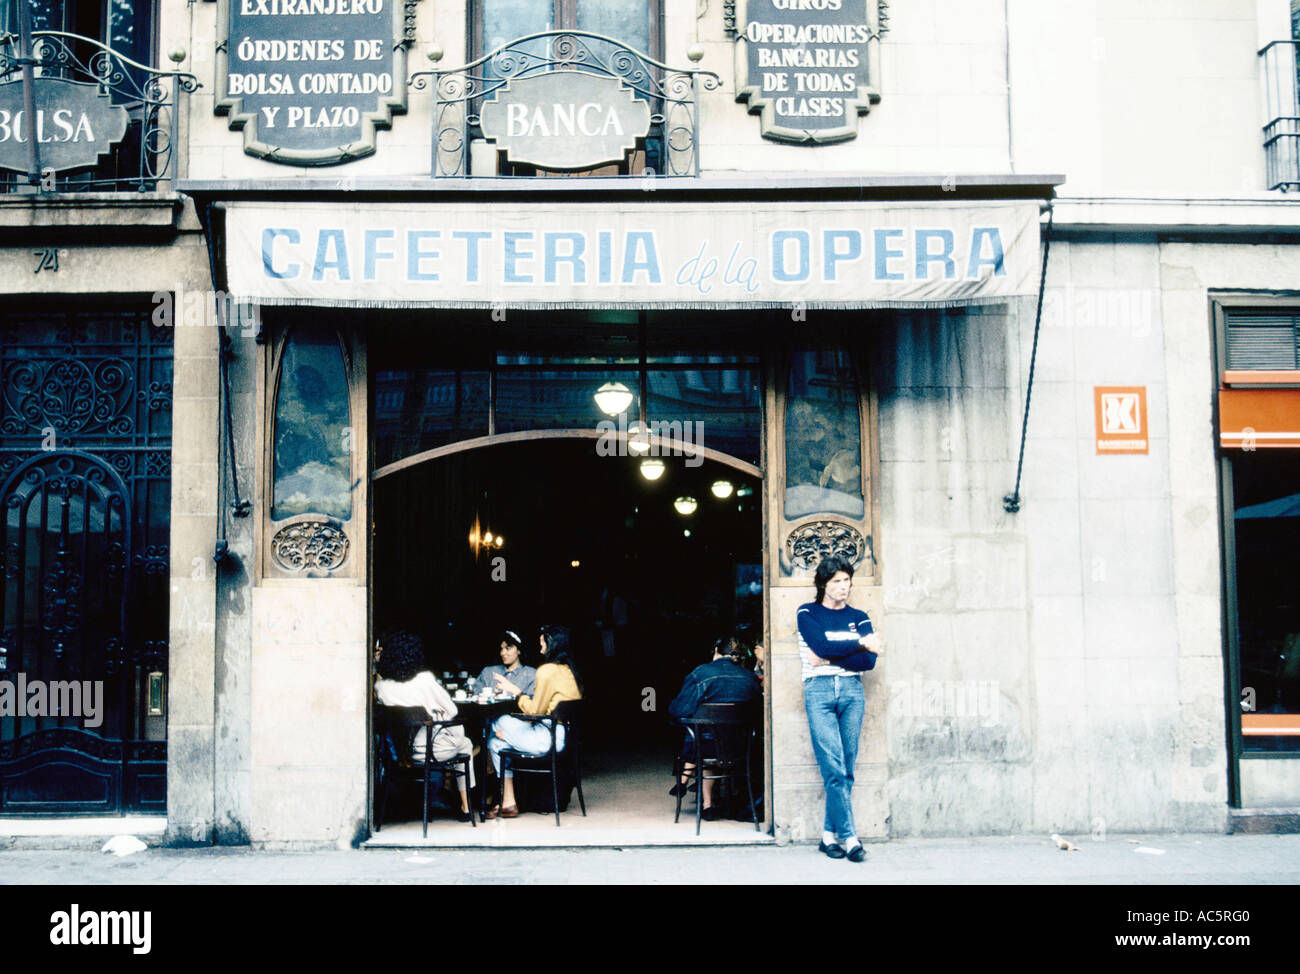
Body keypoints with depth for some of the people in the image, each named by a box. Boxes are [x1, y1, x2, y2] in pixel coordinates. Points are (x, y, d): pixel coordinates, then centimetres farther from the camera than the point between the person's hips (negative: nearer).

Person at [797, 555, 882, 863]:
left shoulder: (859, 617, 14)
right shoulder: (807, 613, 7)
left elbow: (869, 661, 1)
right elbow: (822, 646, -9)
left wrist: (828, 659, -8)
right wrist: (861, 644, -4)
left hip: (852, 691, 3)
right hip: (819, 691, -3)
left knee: (846, 769, 0)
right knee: (834, 768, -11)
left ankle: (829, 835, 8)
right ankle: (849, 837, -11)